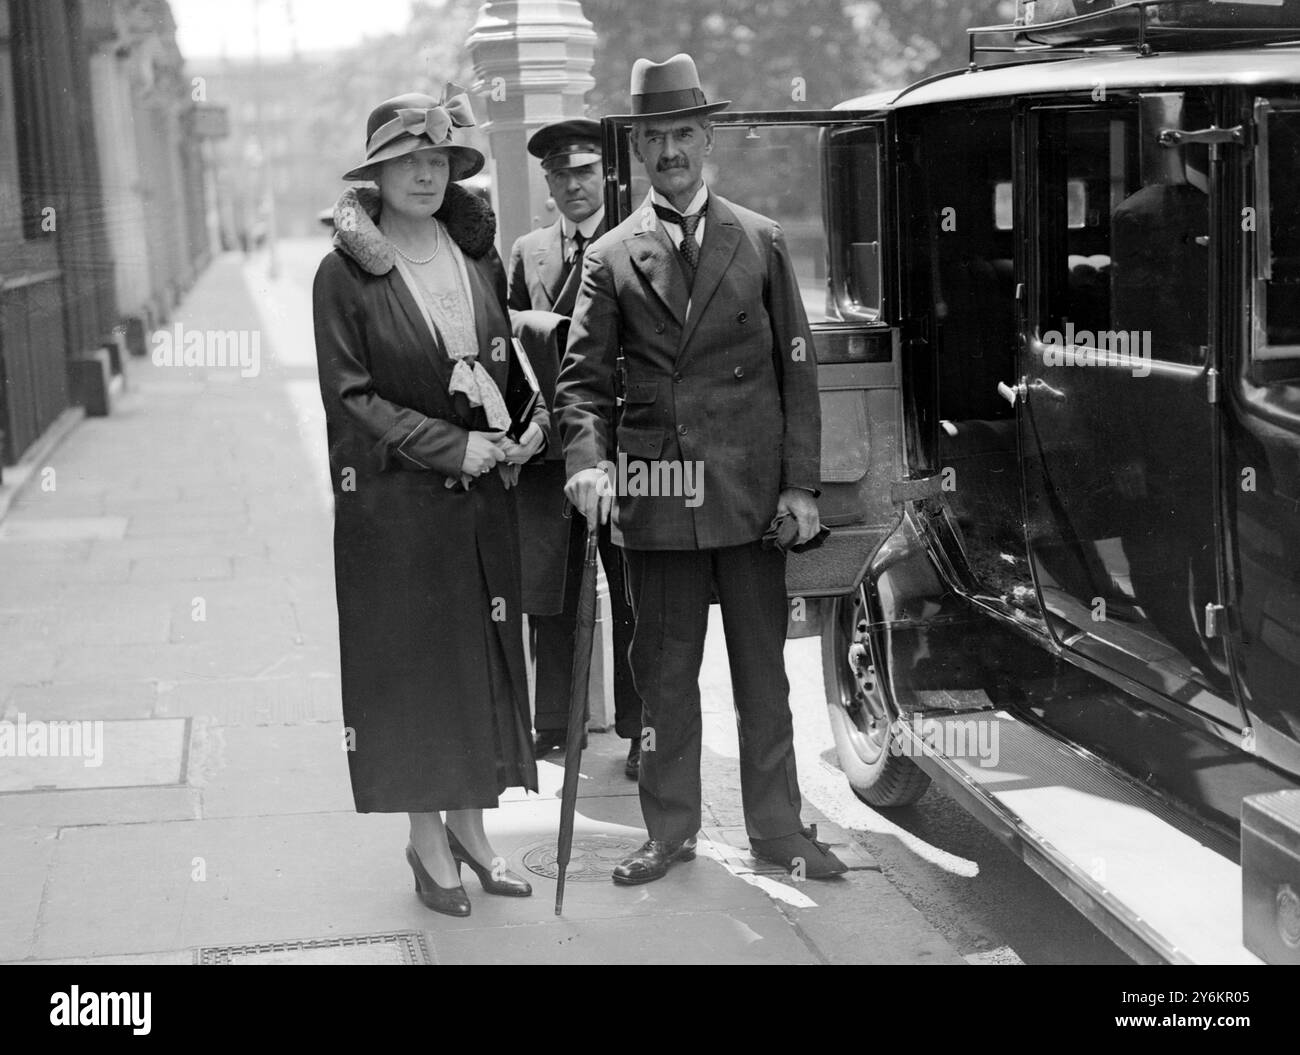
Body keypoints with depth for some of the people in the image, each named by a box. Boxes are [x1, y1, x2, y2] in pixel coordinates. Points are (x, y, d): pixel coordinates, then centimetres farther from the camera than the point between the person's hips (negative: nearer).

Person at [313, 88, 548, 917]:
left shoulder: (480, 256, 6)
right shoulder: (347, 273, -7)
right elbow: (351, 396, -9)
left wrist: (535, 423, -6)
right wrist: (451, 446, -15)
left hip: (483, 492, 4)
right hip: (393, 499, -4)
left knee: (484, 655, 9)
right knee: (411, 660, 4)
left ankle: (470, 823, 23)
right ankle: (428, 838, 16)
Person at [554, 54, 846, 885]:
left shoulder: (761, 242, 6)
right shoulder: (612, 257, 4)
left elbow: (797, 369, 5)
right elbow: (583, 376, 0)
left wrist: (801, 483, -2)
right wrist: (587, 460, -18)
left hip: (750, 490, 0)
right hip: (655, 493, 0)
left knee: (763, 668, 9)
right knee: (664, 671, 7)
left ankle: (777, 827, 20)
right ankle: (671, 831, 19)